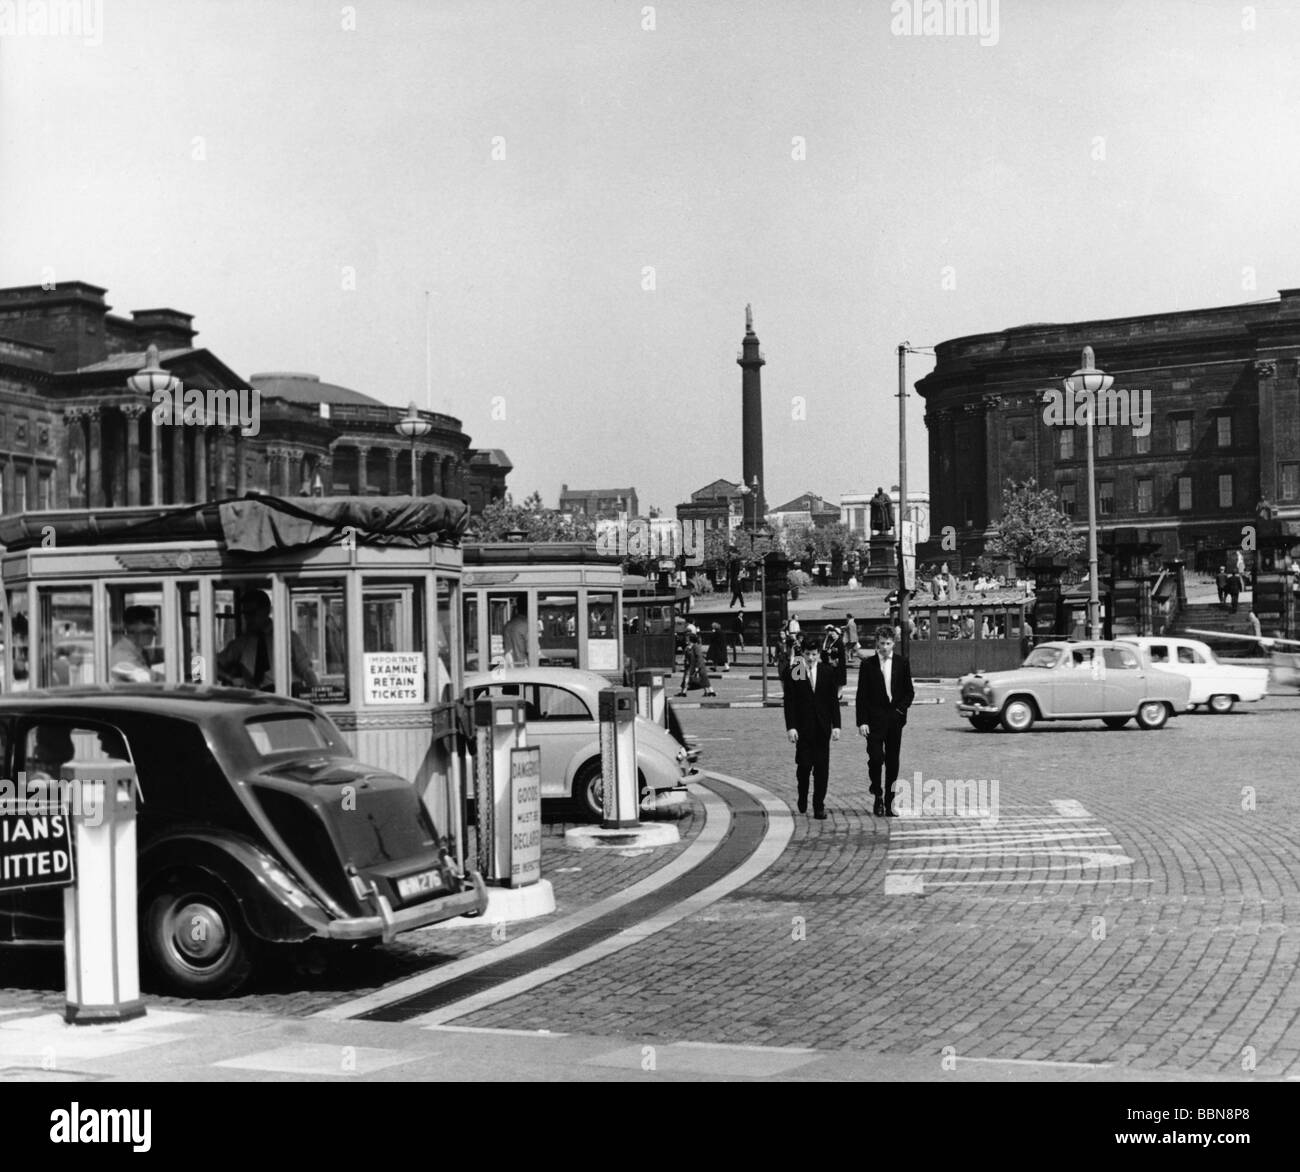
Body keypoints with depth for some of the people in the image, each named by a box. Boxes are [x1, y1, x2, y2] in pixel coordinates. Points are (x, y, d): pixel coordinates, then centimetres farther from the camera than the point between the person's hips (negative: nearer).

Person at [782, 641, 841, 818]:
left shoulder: (827, 672, 5)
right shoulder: (794, 673, -1)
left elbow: (834, 700, 6)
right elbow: (789, 702, -2)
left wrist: (836, 725, 0)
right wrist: (790, 727, -10)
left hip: (822, 727, 2)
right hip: (802, 727, -1)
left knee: (821, 767, 0)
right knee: (804, 764, -3)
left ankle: (819, 806, 6)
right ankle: (802, 796, 23)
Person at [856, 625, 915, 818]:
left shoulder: (901, 663, 7)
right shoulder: (868, 664, 1)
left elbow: (910, 691, 12)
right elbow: (861, 695, -1)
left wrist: (901, 708, -4)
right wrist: (862, 722, -8)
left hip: (895, 717, 2)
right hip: (874, 719, -2)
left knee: (893, 762, 4)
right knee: (876, 757, -14)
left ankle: (889, 802, 11)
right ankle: (878, 796, 5)